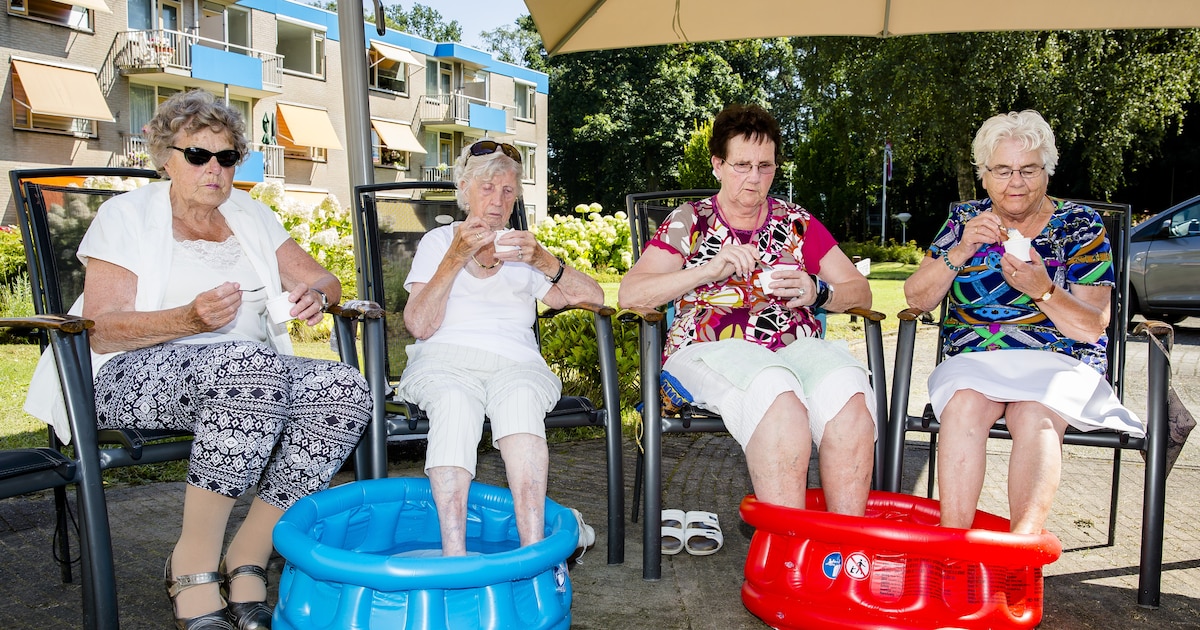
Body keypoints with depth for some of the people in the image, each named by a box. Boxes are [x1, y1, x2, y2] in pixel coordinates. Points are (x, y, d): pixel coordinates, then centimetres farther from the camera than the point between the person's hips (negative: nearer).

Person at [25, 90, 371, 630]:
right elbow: (101, 331, -7)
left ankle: (246, 561, -19)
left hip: (254, 371, 5)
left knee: (346, 385, -26)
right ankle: (193, 566, -26)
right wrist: (190, 319, -24)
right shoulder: (126, 214, 4)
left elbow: (324, 281, 17)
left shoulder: (250, 215, 19)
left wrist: (315, 294, -9)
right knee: (252, 364, -39)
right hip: (137, 377, -5)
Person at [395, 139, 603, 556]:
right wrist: (455, 258, -5)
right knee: (455, 402, -37)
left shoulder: (523, 249, 27)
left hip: (515, 360, 1)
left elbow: (593, 298, 12)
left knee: (521, 398, -36)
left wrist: (542, 261, -4)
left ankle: (534, 550, -48)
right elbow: (419, 325, 5)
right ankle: (453, 555, -47)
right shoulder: (438, 241, 22)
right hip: (446, 356, -1)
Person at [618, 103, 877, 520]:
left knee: (847, 389, -31)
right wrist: (710, 269, -14)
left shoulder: (796, 222, 20)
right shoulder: (689, 222, 12)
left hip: (795, 346, 3)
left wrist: (816, 293, -5)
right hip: (709, 350, -3)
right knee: (774, 391, -37)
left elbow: (860, 292, 19)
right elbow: (630, 294, -1)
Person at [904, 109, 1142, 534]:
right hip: (973, 359, 1)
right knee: (964, 405, -32)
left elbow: (1093, 327, -1)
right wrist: (961, 252, -12)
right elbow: (917, 300, 3)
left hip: (1060, 363, -1)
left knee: (1036, 416, -34)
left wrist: (1042, 290, -20)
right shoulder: (965, 220, 11)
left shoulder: (1080, 225, 6)